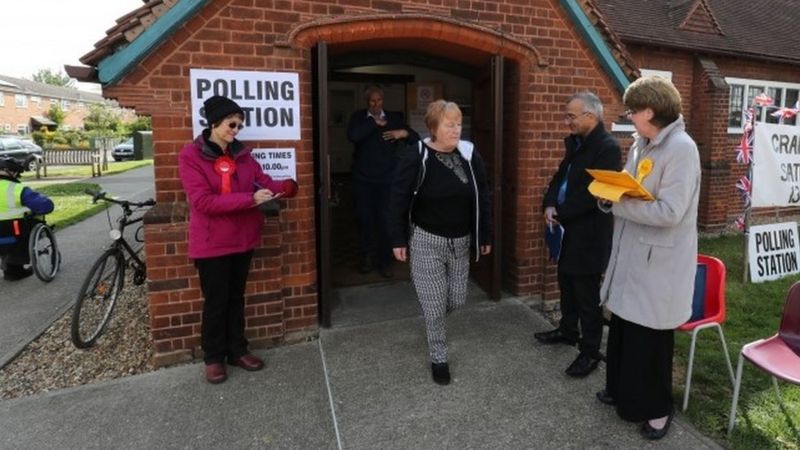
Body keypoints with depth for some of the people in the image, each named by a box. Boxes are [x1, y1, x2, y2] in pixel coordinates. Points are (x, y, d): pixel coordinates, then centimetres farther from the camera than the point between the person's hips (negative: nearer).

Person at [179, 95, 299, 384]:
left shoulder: (241, 154, 7)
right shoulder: (191, 156, -12)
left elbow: (264, 182, 4)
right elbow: (203, 201, -21)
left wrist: (285, 187, -20)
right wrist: (250, 199, -26)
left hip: (243, 238, 6)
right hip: (211, 242, -5)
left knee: (236, 298, 16)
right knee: (216, 301, 6)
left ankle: (237, 351, 30)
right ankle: (213, 358, 25)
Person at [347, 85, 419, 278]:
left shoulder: (394, 118, 7)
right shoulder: (358, 117, 6)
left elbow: (416, 139, 4)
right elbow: (352, 136, -15)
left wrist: (404, 133, -16)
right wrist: (374, 123, -11)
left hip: (386, 178, 0)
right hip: (362, 178, 1)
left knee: (385, 220, 0)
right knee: (364, 219, 7)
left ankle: (385, 261, 12)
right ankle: (366, 256, 25)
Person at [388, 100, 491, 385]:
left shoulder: (469, 154, -3)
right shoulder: (417, 156, -14)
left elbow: (482, 197, 4)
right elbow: (399, 199, -9)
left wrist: (485, 236, 5)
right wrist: (398, 240, -10)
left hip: (461, 241, 4)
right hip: (426, 241, -4)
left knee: (457, 300, 13)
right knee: (434, 304, 3)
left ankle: (435, 325, 47)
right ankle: (439, 358, 24)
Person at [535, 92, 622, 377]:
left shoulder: (608, 147, -19)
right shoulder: (575, 143, 11)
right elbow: (560, 177, 14)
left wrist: (560, 214, -16)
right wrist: (550, 205, -4)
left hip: (589, 233, -9)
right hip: (569, 228, 9)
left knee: (587, 293, 2)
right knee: (566, 282, 21)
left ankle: (590, 351, 17)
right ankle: (567, 330, 40)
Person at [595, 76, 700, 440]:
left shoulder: (681, 149, -18)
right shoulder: (640, 145, 8)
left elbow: (670, 212, -26)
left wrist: (618, 202, -21)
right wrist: (612, 190, 0)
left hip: (659, 261, -8)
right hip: (631, 254, 8)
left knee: (650, 338, 6)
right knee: (623, 328, 19)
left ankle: (656, 408, 28)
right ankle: (621, 390, 39)